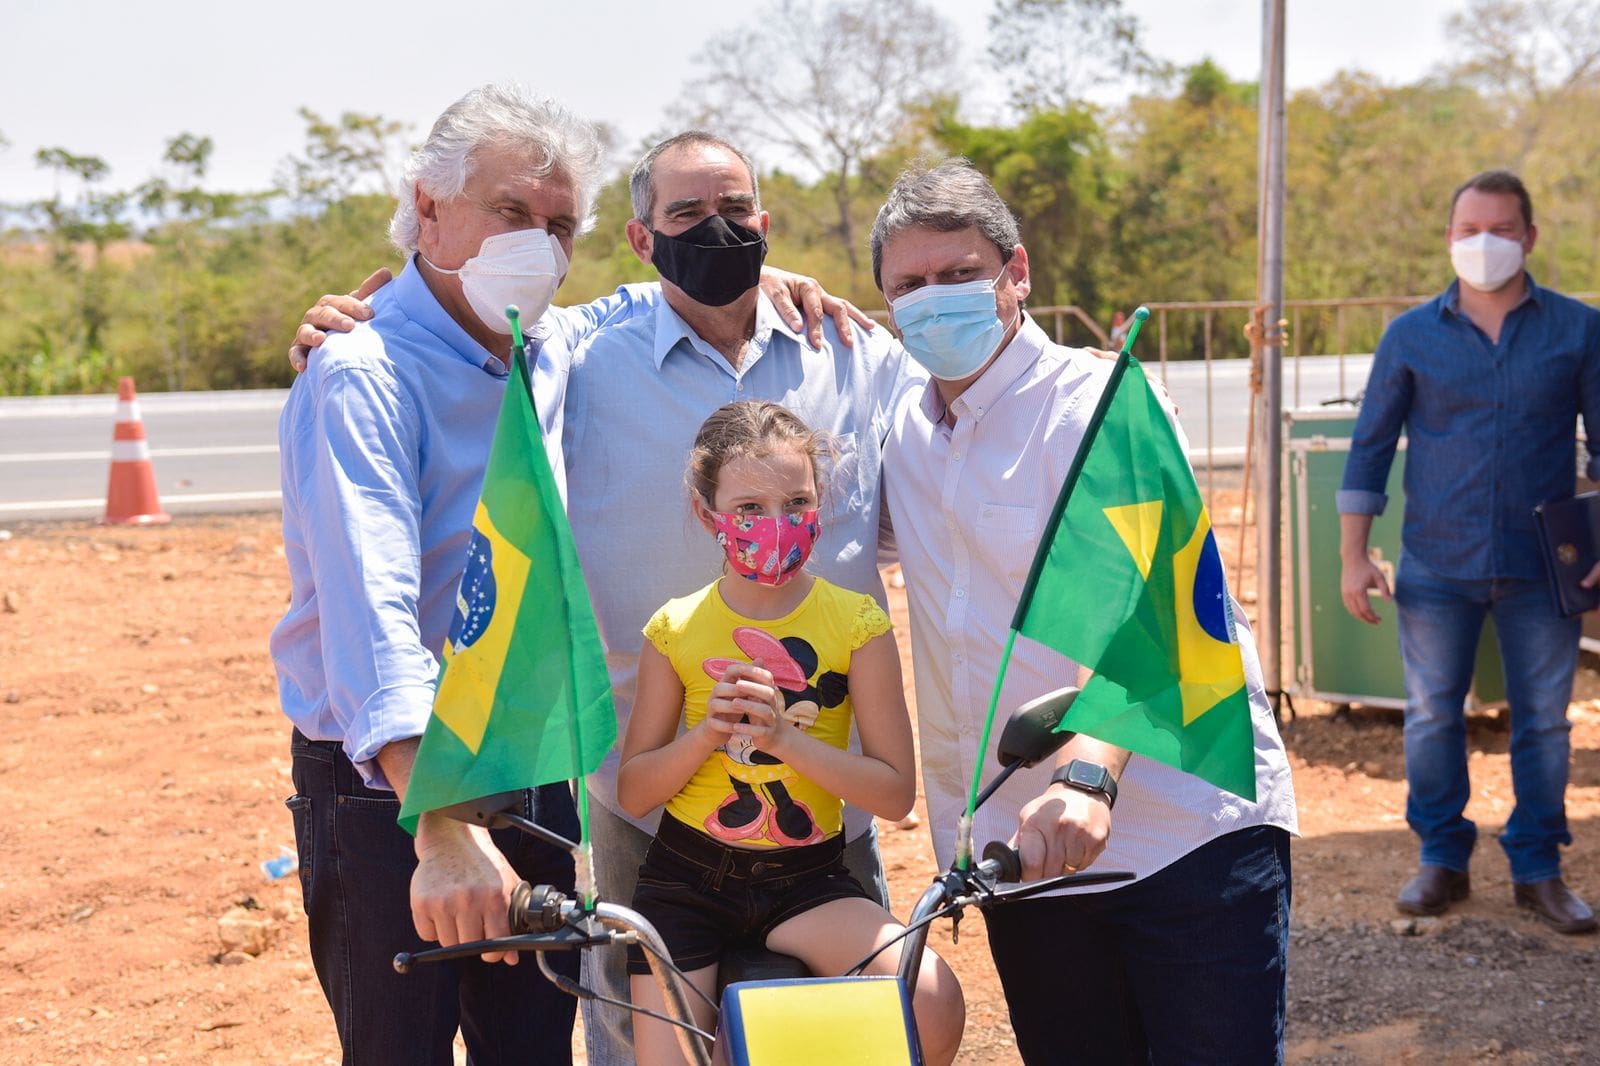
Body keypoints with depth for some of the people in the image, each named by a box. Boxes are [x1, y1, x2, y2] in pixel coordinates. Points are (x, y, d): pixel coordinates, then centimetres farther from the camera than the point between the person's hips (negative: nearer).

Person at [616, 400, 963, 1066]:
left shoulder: (856, 624, -4)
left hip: (808, 879, -1)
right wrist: (706, 735, -18)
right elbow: (632, 793, 2)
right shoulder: (675, 630, -1)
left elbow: (896, 793, -8)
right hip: (687, 878, 1)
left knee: (932, 1003, -25)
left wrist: (783, 736, -22)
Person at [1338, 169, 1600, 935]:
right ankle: (1442, 859, 20)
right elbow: (1370, 447, 5)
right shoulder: (1411, 336, 3)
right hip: (1437, 568, 1)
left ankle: (1538, 868, 17)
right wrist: (1354, 556, 0)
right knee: (1431, 716, 6)